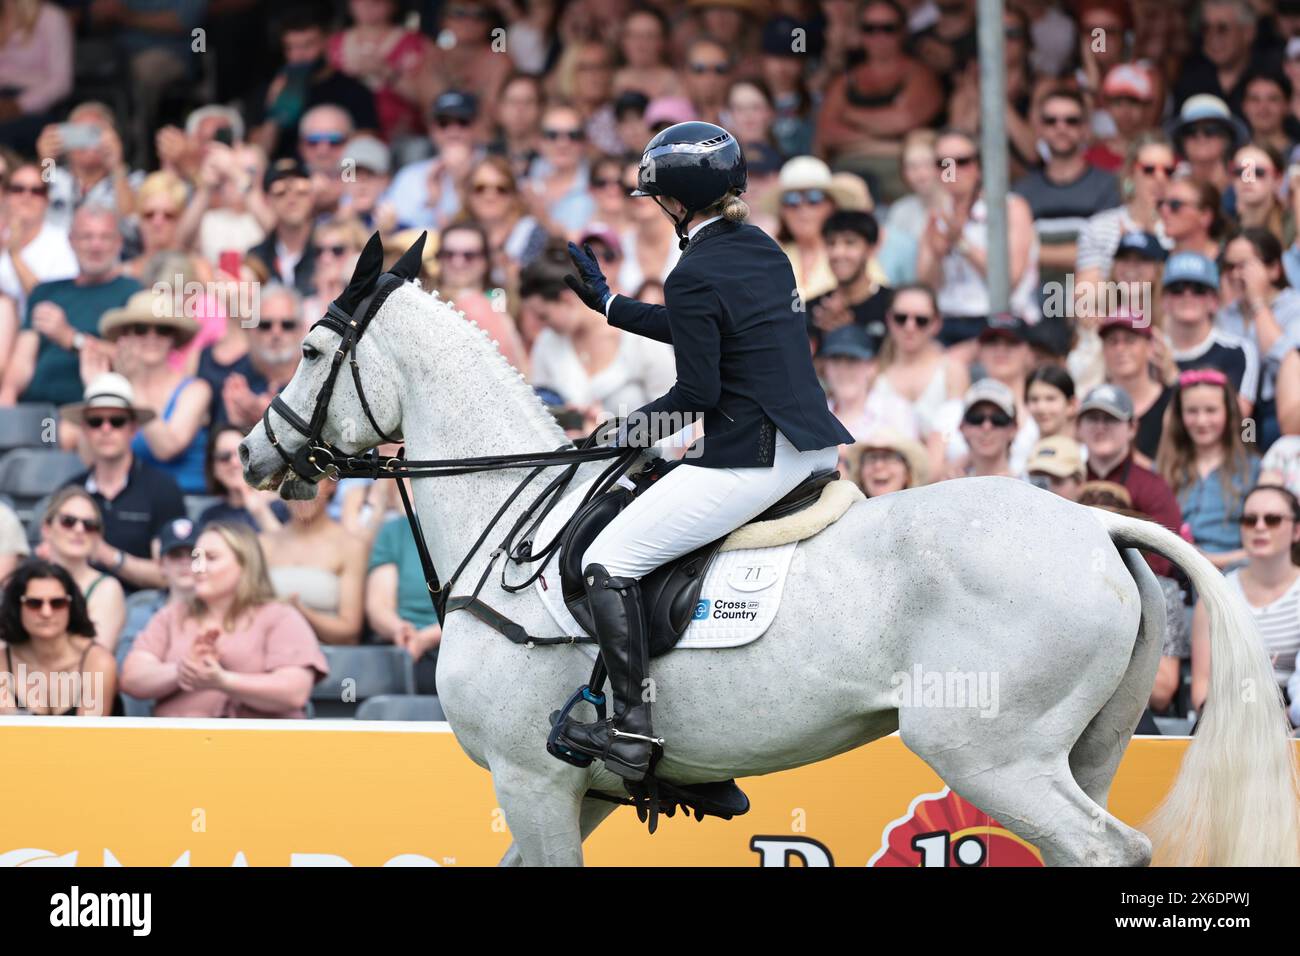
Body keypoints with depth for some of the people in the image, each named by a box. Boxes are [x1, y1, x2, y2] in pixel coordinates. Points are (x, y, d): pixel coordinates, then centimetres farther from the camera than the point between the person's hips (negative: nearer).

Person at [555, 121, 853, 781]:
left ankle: (630, 729, -11)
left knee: (608, 560, -4)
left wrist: (637, 426, 3)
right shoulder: (762, 249, 12)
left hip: (751, 459, -10)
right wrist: (607, 304, 33)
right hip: (816, 446, 10)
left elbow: (698, 392, -15)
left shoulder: (693, 276, -14)